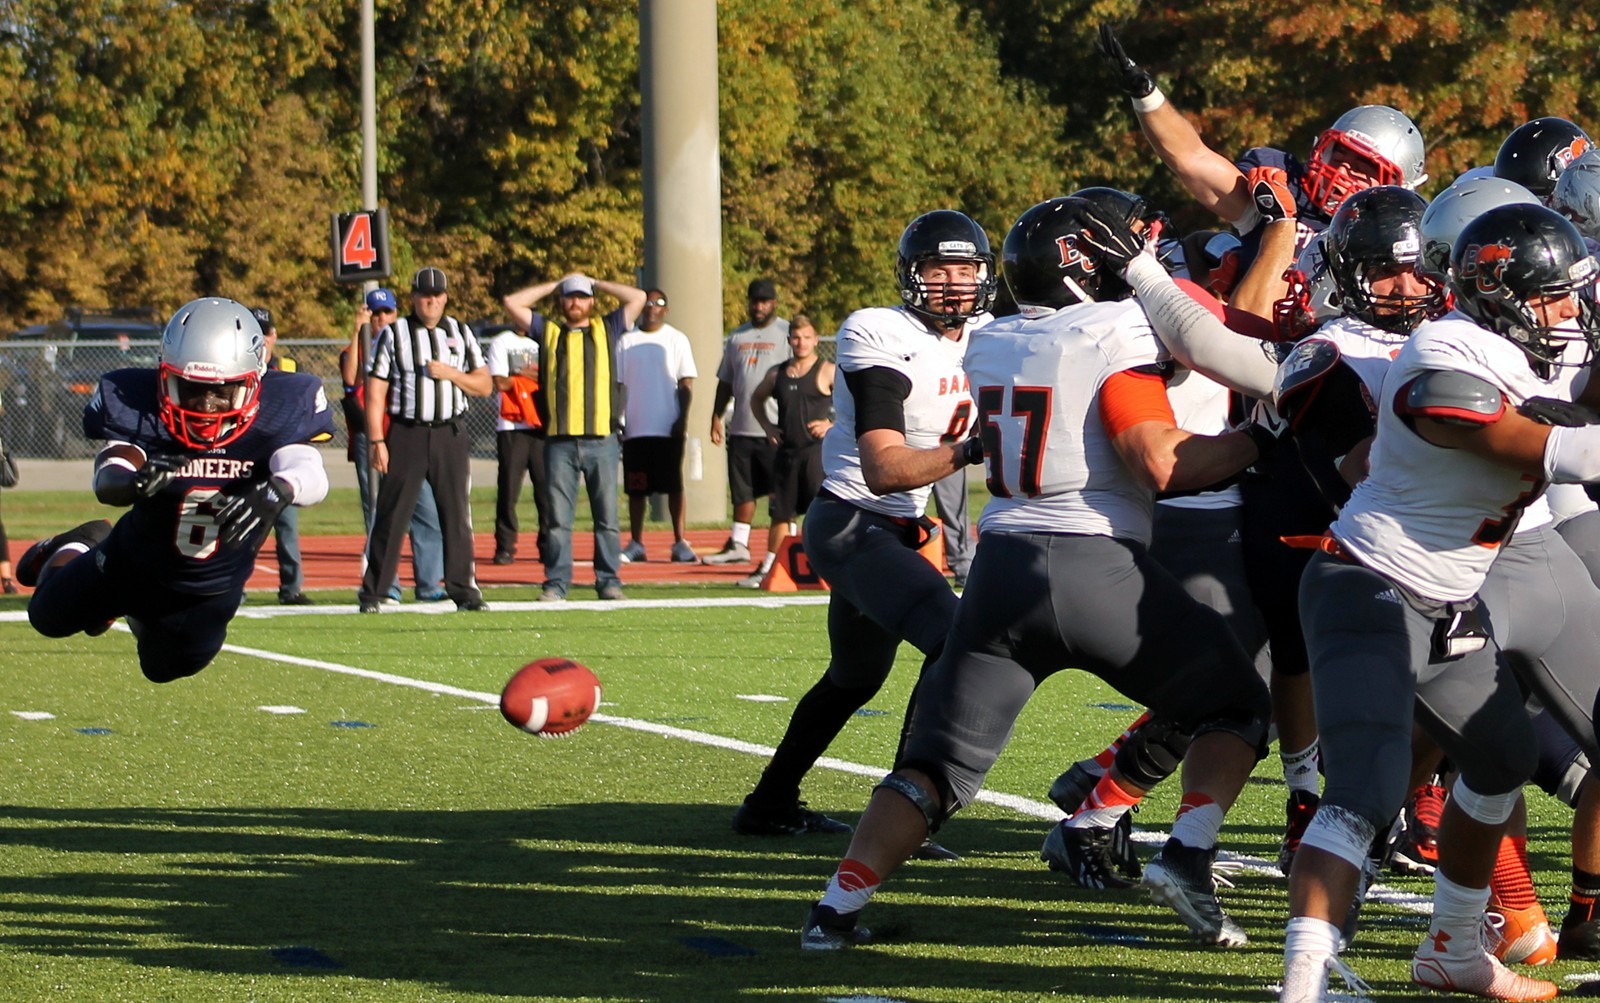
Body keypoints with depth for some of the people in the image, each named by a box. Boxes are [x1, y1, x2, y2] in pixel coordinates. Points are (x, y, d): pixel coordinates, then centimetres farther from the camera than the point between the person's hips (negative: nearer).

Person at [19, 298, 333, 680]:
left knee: (164, 670, 25)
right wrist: (132, 481, -66)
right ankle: (74, 551, 51)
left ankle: (139, 614, 60)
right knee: (50, 617, 18)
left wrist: (277, 491, -66)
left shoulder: (277, 412, -29)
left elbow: (312, 476, -43)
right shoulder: (139, 406, -31)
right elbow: (106, 481, -42)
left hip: (213, 591, 1)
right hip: (137, 561, -1)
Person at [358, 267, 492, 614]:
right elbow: (375, 391, -2)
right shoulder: (393, 335, 1)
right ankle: (372, 591, 4)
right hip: (406, 433, -2)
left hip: (450, 434, 2)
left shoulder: (461, 334, 10)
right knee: (390, 515, -1)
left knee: (457, 514, 4)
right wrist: (377, 441, -10)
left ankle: (463, 589, 10)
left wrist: (449, 372, -8)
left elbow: (485, 386, 9)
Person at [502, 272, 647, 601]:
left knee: (607, 516, 0)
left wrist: (596, 283, 17)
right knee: (558, 517, -1)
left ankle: (608, 581, 4)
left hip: (601, 440, 0)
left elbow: (638, 298, 10)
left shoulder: (606, 330, 16)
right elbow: (512, 303, 10)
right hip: (559, 441, 0)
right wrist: (554, 284, 16)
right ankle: (556, 583, 2)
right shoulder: (547, 330, 16)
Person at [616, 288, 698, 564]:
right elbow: (616, 383, 9)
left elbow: (686, 383, 1)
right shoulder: (626, 341, 9)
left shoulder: (676, 340, 4)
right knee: (635, 488, 4)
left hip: (669, 428, -2)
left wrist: (682, 419, -10)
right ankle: (635, 544, 8)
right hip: (635, 427, 2)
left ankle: (680, 542, 0)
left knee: (674, 485, -1)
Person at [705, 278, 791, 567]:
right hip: (741, 428, 6)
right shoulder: (736, 337, 17)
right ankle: (738, 544, 13)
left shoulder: (786, 333, -2)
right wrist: (716, 417, 13)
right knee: (742, 490, 9)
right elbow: (725, 381, 21)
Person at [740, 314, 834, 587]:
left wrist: (833, 424, -13)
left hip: (817, 450, -5)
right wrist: (767, 426, 15)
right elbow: (757, 399, 30)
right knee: (781, 513, 12)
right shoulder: (777, 374, 12)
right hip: (786, 450, 5)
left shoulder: (827, 372, -4)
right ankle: (767, 568, 20)